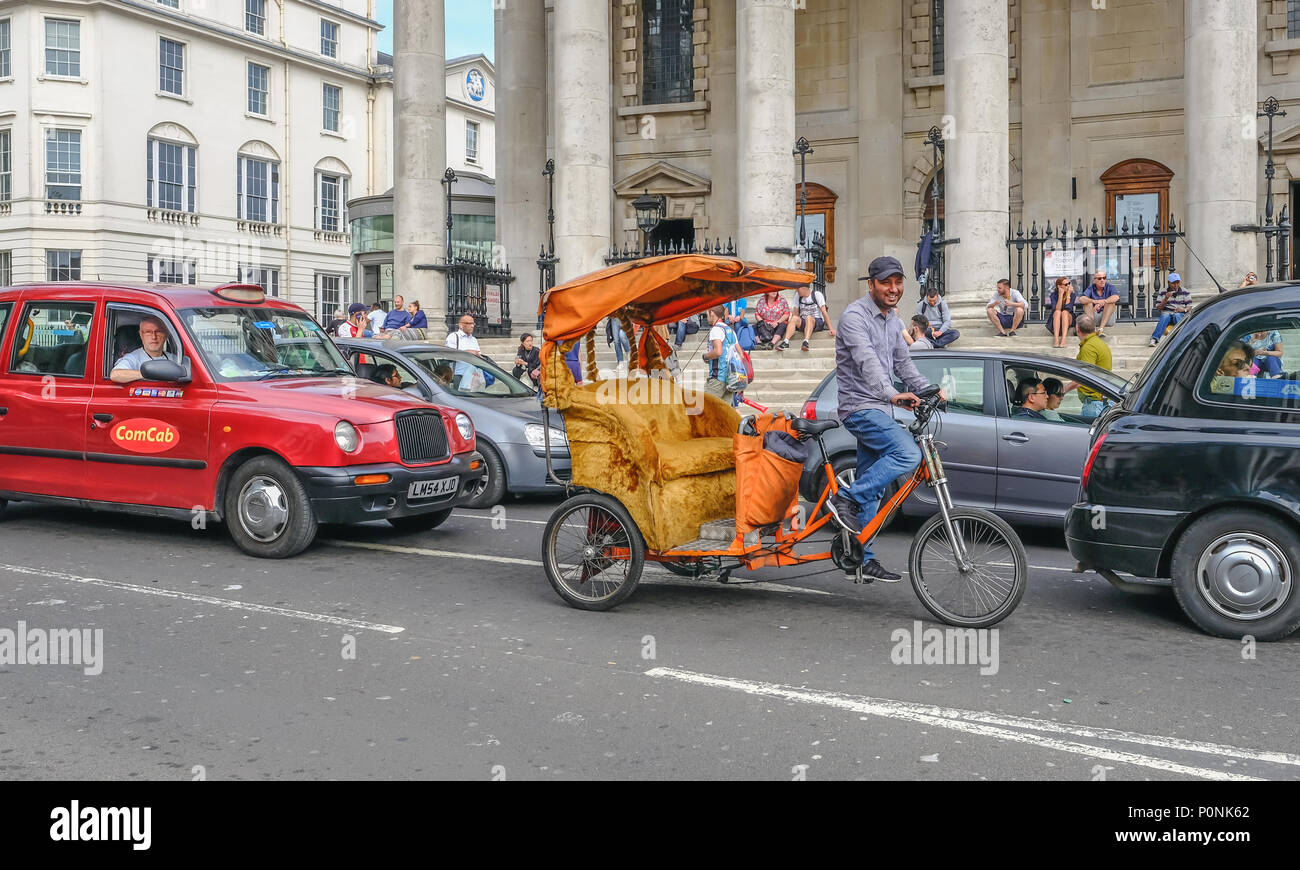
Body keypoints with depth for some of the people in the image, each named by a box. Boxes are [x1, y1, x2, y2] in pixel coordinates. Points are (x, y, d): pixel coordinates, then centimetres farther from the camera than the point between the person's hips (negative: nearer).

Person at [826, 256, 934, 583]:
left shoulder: (893, 321, 16)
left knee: (871, 490, 10)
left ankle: (863, 559, 16)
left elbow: (902, 362, 21)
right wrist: (892, 395, -40)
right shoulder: (855, 316, -13)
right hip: (860, 407, -9)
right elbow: (867, 361, -27)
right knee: (908, 453, -26)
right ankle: (845, 499, -15)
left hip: (880, 410, 9)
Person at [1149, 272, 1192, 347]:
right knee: (1164, 317, -36)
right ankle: (1154, 339, -55)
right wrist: (1165, 299, -12)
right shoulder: (1163, 292, 8)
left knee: (1176, 316, -36)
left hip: (1180, 314, 0)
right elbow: (1158, 308, 5)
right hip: (1166, 313, 0)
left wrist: (1184, 309, -15)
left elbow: (1189, 306, 8)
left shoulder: (1184, 292, 9)